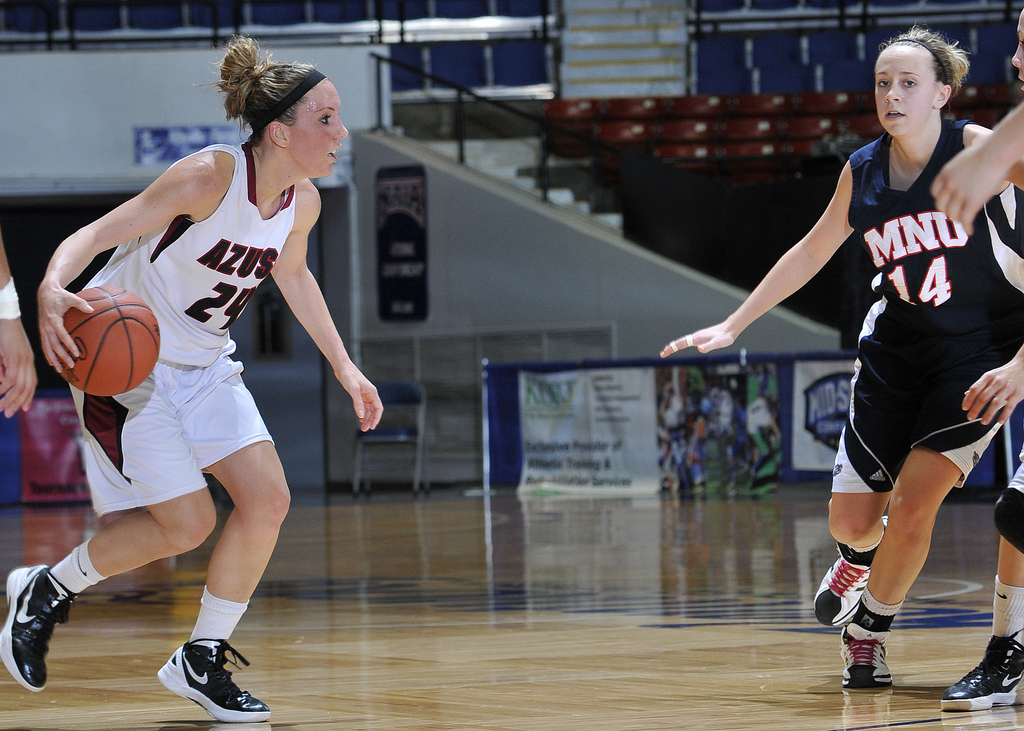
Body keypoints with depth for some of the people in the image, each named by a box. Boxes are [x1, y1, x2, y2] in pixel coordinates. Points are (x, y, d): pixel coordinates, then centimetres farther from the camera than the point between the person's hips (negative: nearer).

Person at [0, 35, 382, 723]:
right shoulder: (210, 177, -27)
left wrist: (344, 366, 20)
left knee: (267, 499, -7)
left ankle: (202, 661, 9)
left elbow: (293, 273, 18)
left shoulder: (302, 202, -5)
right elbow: (96, 233, -27)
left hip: (202, 362, 7)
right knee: (188, 522, -12)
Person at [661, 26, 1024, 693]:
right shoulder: (863, 172, 1)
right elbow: (811, 253, 15)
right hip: (896, 349, 4)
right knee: (851, 520, 2)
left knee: (912, 504, -16)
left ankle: (869, 629, 10)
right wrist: (732, 326, 16)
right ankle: (859, 561, 41)